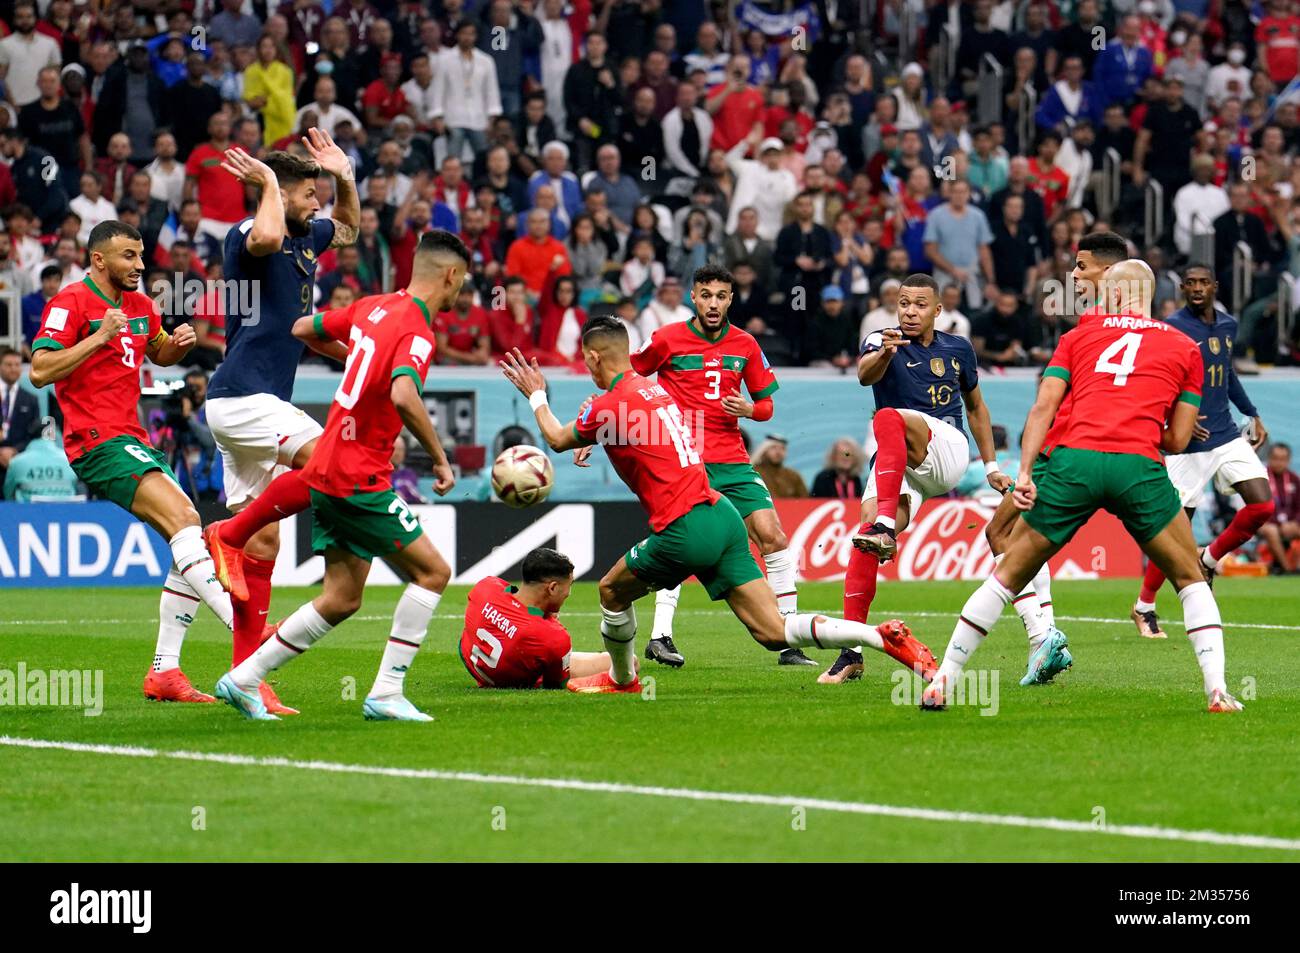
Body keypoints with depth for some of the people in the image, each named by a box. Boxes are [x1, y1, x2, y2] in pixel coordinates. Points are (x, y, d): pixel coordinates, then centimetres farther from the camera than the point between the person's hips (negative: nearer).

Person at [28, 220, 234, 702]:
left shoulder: (139, 305, 17)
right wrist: (98, 338, -22)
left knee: (189, 536, 4)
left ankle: (165, 671, 7)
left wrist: (178, 344, 11)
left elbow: (159, 354, 35)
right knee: (183, 521, -24)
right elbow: (40, 370, -16)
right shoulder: (71, 303, -7)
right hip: (97, 441, -9)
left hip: (132, 441, 9)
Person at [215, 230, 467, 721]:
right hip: (360, 478, -9)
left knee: (342, 599, 13)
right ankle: (386, 694, -6)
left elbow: (302, 328, 22)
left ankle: (243, 679, 14)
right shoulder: (417, 331, -16)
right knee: (432, 571, -3)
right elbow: (403, 395, -33)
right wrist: (439, 458, -23)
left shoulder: (372, 307, 9)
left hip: (328, 473, 9)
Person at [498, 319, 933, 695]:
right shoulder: (656, 389, 17)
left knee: (613, 590, 19)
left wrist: (535, 395, 30)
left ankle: (621, 679, 37)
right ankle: (884, 636, -14)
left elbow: (558, 440, 14)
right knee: (774, 633, 0)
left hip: (685, 529, -7)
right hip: (723, 516, 7)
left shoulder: (609, 406, -5)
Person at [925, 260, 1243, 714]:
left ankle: (943, 682, 15)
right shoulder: (1185, 348, 19)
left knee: (1009, 575, 14)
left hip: (1073, 458, 1)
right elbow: (1177, 440, 15)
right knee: (1190, 579, 17)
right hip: (1139, 467, -1)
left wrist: (1024, 472, 0)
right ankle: (1217, 689, 2)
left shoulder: (1079, 335, 21)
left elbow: (1043, 407, 7)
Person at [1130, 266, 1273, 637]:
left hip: (1227, 435, 6)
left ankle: (1209, 559, 17)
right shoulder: (1171, 328, -12)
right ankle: (1144, 607, 14)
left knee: (1262, 506, -8)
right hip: (1188, 443, -6)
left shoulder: (1228, 325, 9)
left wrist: (1253, 415, 22)